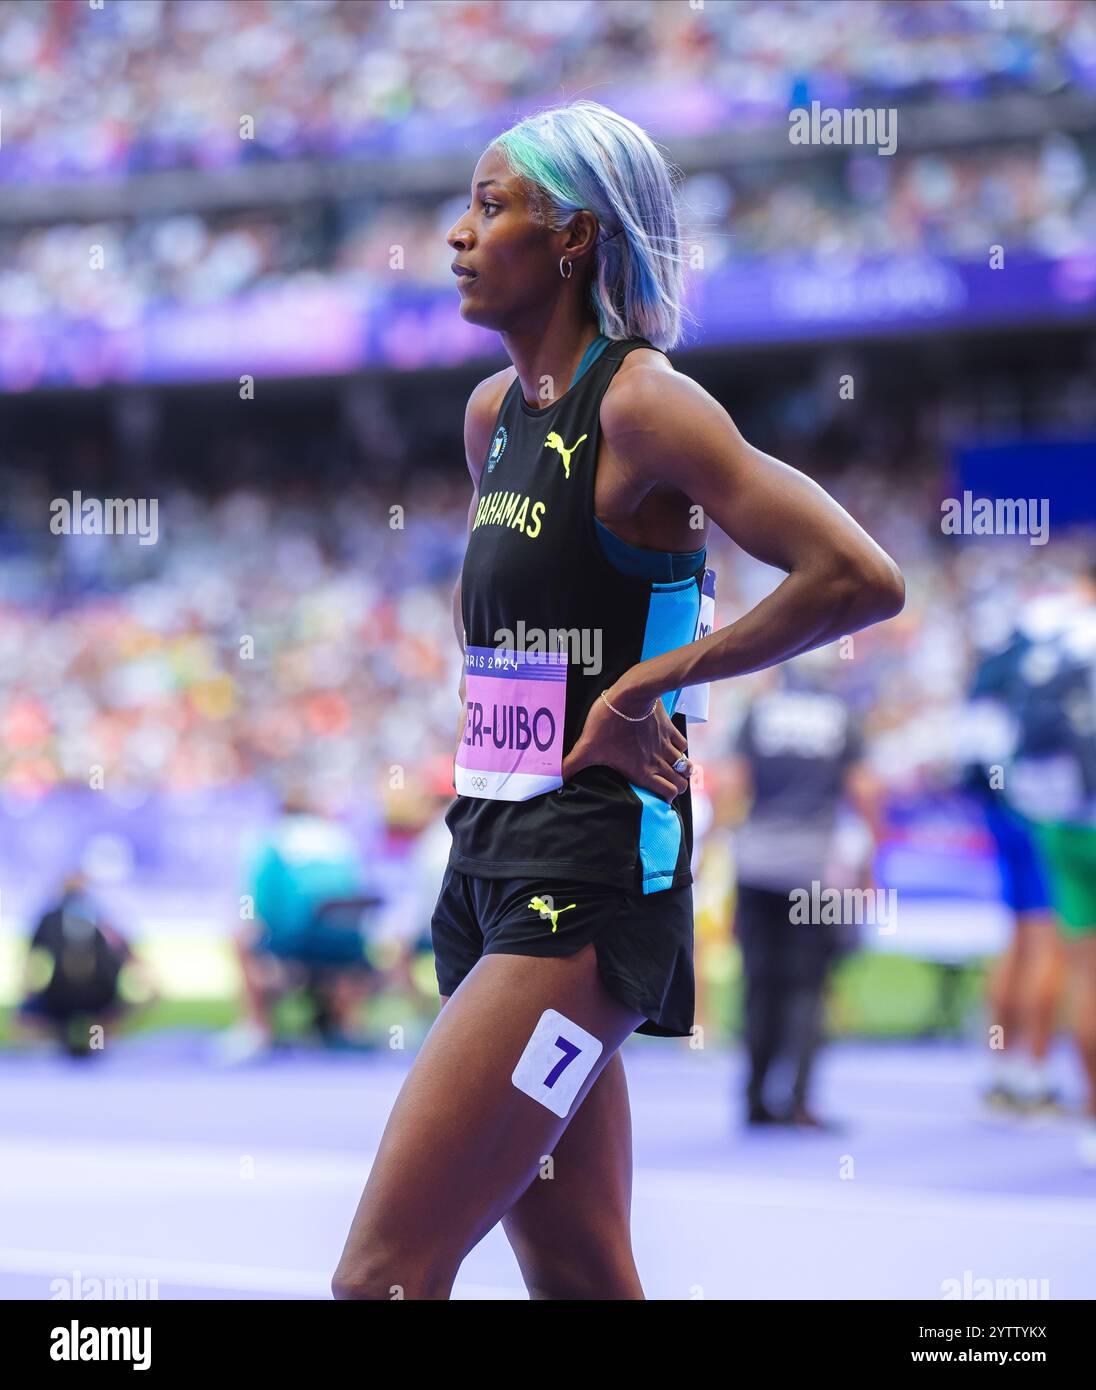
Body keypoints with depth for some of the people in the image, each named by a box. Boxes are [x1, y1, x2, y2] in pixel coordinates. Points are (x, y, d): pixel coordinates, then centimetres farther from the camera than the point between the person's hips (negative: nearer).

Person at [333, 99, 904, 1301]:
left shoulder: (642, 403, -11)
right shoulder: (495, 411, 13)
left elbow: (860, 579, -21)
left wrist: (651, 679, -13)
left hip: (583, 876, -9)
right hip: (491, 852, 9)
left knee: (380, 1277, -15)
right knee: (578, 1280, 10)